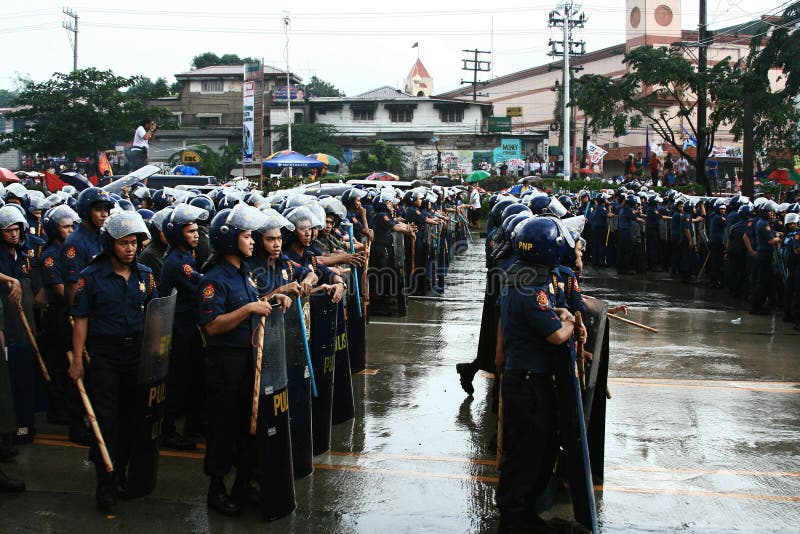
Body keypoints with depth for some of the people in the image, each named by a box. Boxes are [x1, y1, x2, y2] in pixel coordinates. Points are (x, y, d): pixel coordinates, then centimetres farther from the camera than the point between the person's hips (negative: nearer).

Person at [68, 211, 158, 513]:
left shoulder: (145, 275, 6)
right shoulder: (91, 276, -5)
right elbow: (81, 319, -5)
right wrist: (77, 359, -9)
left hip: (137, 351, 4)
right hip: (104, 354, -4)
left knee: (133, 414, 10)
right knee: (105, 417, -3)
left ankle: (120, 471, 26)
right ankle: (106, 483, 4)